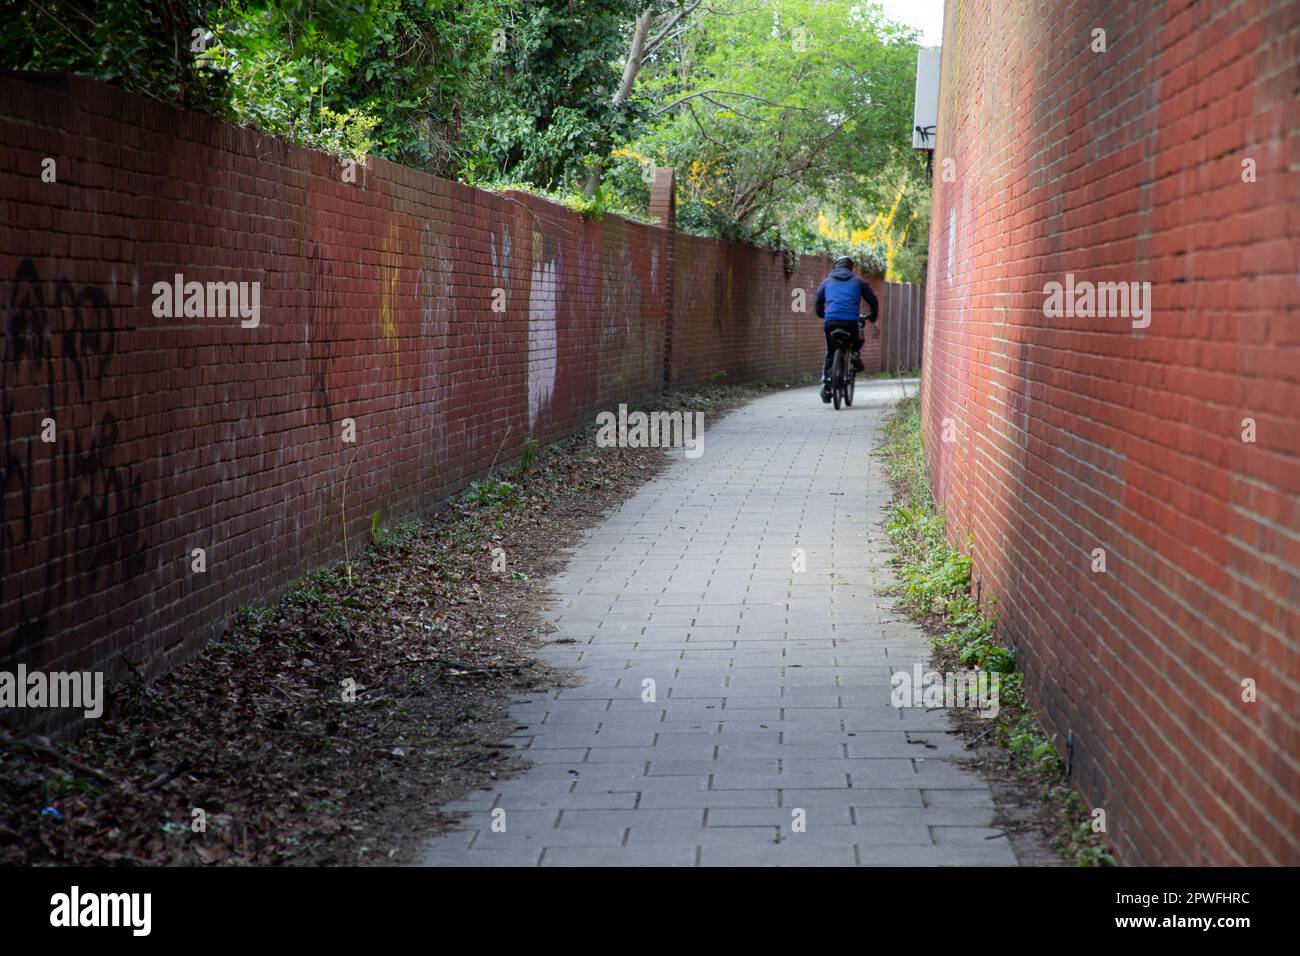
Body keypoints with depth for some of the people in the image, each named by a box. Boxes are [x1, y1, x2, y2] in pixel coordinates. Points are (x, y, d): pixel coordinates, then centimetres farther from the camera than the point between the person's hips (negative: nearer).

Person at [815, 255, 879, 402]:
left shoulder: (827, 281, 20)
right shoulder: (858, 280, 16)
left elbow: (818, 301, 21)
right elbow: (872, 299, 16)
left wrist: (822, 315, 39)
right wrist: (872, 317, 30)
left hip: (831, 321, 1)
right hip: (851, 321, -1)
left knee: (830, 354, 13)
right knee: (858, 341, 30)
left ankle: (826, 385, -1)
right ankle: (855, 354, -2)